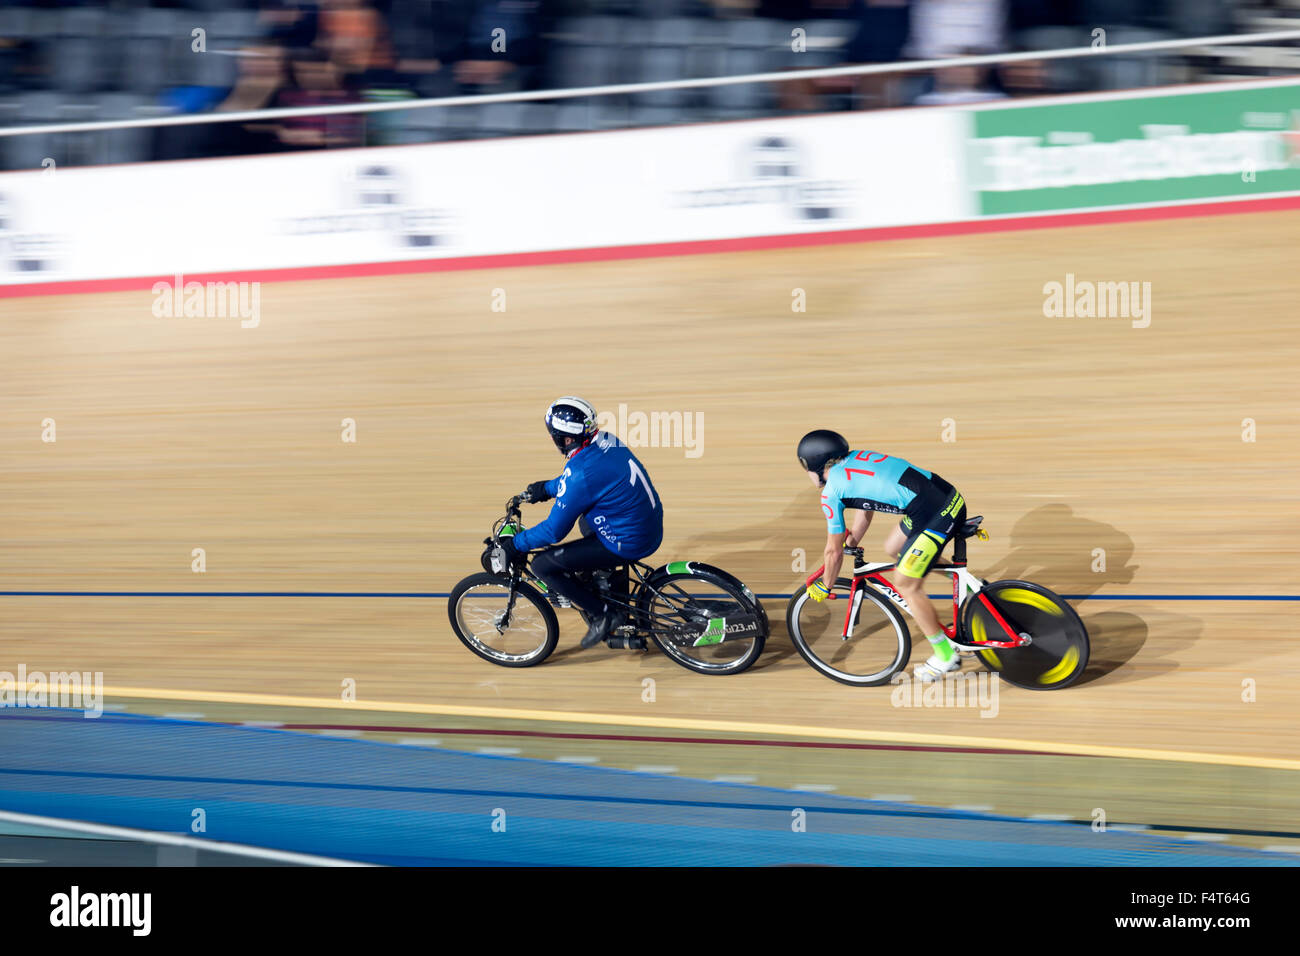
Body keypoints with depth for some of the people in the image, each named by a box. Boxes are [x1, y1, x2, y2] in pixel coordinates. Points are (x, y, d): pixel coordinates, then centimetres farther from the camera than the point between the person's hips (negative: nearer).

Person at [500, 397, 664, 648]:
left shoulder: (581, 476, -27)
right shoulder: (606, 440, -2)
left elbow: (554, 531, -17)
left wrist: (515, 544, -3)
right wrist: (547, 488, 28)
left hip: (630, 543, -9)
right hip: (653, 526, 9)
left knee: (543, 565, -4)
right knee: (586, 522, 37)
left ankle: (603, 614, 4)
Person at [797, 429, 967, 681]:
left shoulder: (831, 492, -2)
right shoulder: (857, 457, 20)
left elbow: (834, 551, 7)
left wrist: (824, 587, 22)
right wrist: (852, 542, 48)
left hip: (937, 517, -9)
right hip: (951, 497, 9)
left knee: (905, 585, 6)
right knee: (893, 549, 25)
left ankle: (946, 656, 14)